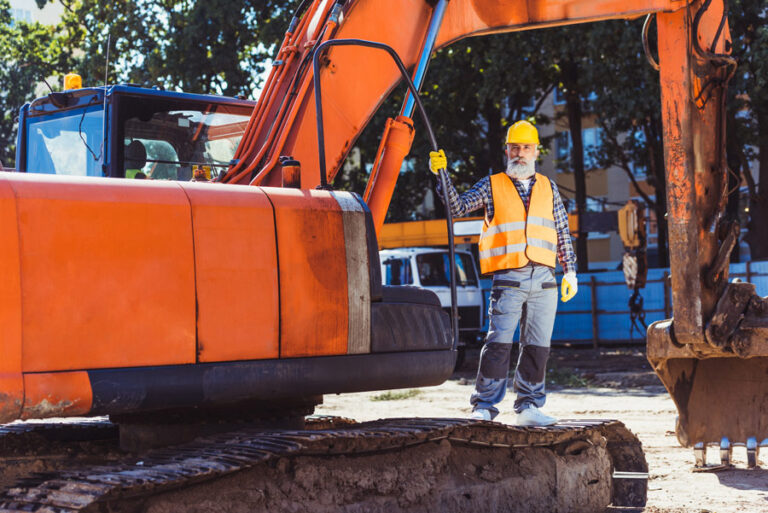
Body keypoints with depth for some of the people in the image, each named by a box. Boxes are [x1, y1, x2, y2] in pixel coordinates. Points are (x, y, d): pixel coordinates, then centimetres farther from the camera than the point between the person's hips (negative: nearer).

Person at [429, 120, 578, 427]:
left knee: (537, 346, 5)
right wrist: (442, 175, -13)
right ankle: (484, 407, -8)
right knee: (499, 343, -12)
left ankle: (528, 406, 13)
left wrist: (570, 271, 12)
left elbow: (562, 234, 17)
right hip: (508, 279, -3)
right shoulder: (492, 186, 8)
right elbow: (458, 207, -2)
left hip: (544, 279, 3)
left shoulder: (548, 188, 16)